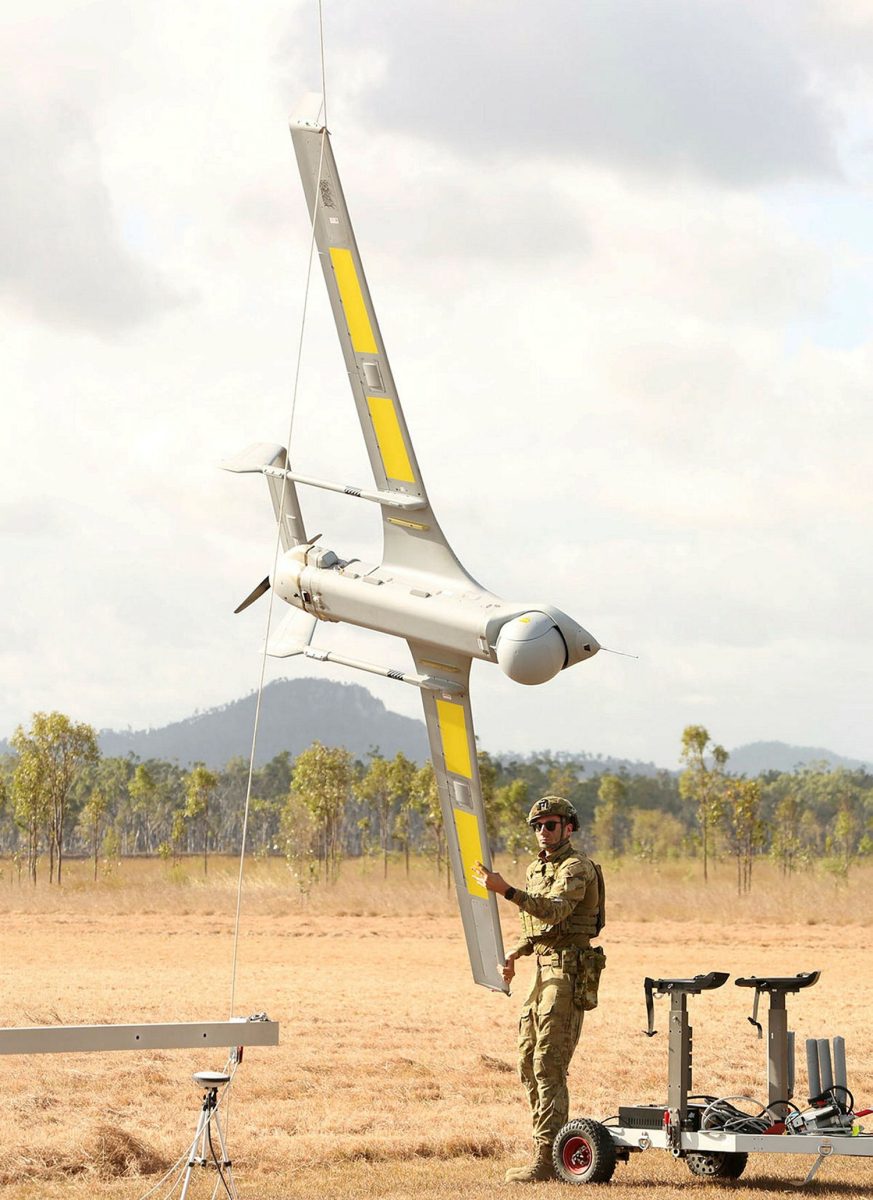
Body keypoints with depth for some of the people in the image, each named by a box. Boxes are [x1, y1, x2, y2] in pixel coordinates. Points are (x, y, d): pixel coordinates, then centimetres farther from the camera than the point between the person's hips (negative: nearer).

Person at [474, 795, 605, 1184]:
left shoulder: (576, 868, -12)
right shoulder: (537, 868, 18)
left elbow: (554, 910, -29)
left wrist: (506, 891, -37)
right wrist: (514, 955, 10)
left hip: (569, 971, -10)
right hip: (544, 967, 10)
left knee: (548, 1065, -13)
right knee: (528, 1060, 11)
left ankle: (546, 1160, -13)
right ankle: (549, 1142, 18)